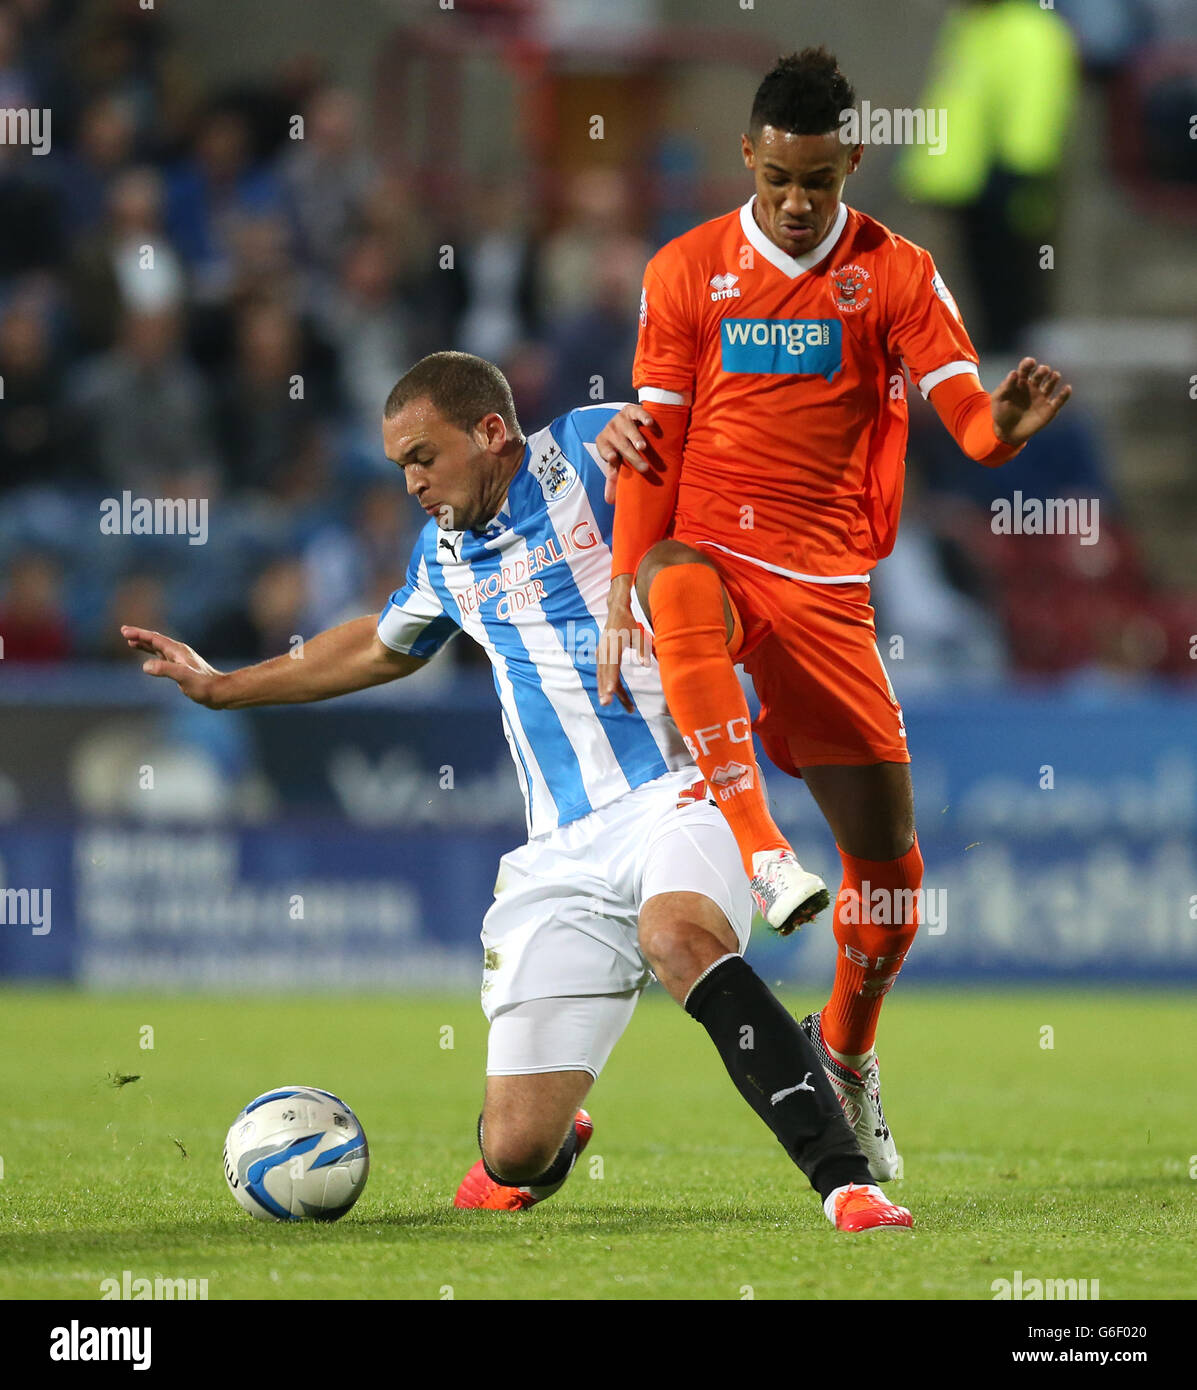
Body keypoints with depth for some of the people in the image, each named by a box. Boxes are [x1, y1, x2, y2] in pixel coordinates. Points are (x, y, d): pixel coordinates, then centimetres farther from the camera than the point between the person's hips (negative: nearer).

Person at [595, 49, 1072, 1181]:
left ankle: (847, 1056, 27)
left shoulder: (895, 274, 3)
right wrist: (623, 589, -6)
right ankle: (764, 861, -50)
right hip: (708, 548, -1)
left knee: (890, 872, 0)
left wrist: (1003, 426, -31)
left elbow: (967, 413, -7)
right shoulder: (686, 272, 5)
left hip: (826, 581, 1)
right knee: (685, 590, -42)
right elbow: (655, 448, 5)